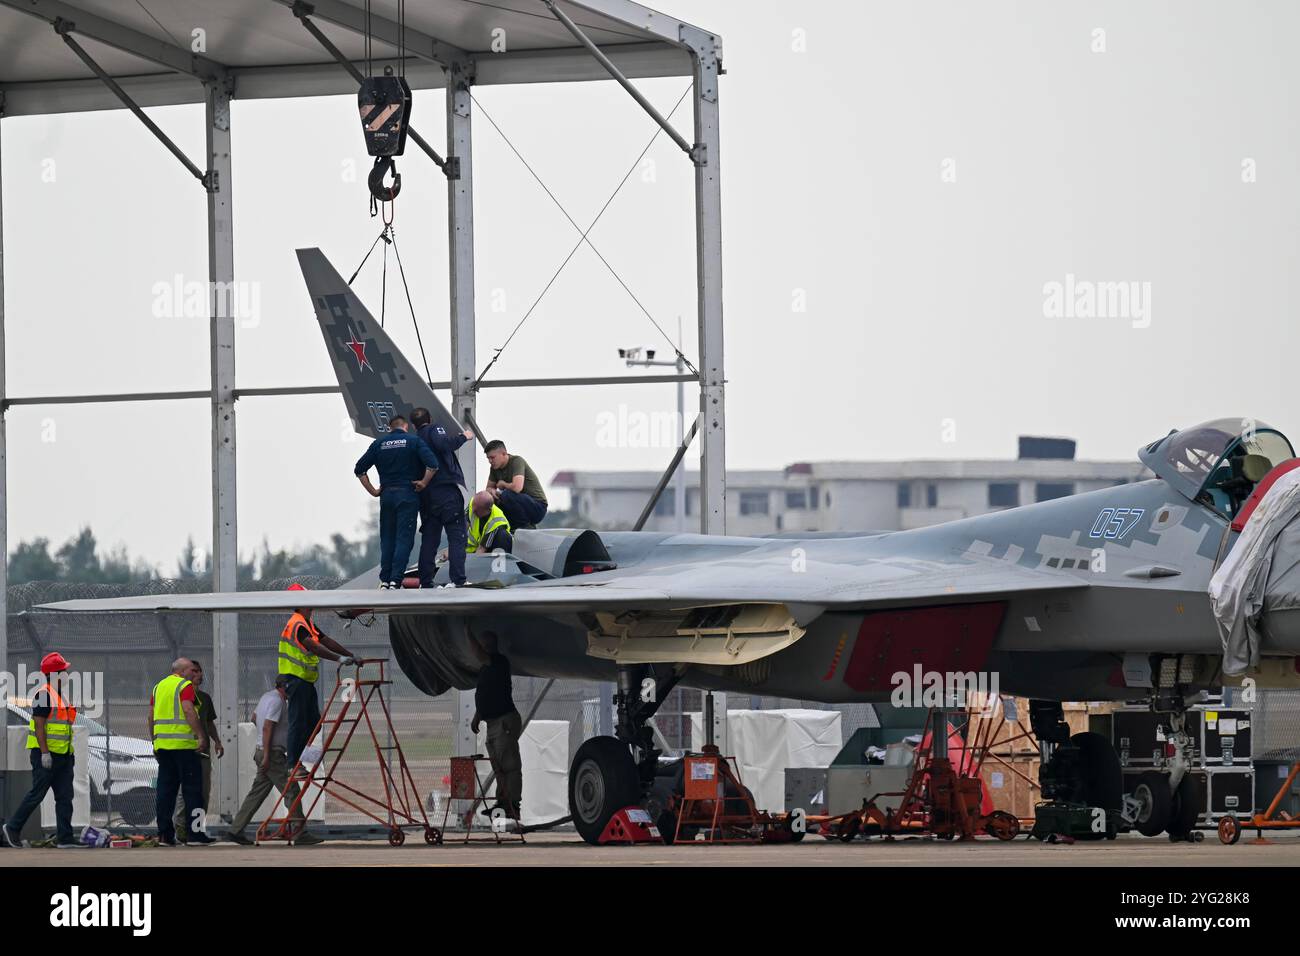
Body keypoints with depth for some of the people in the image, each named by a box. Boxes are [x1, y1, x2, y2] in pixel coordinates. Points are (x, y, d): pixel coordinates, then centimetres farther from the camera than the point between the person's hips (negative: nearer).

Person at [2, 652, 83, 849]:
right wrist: (45, 753, -23)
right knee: (37, 794, -5)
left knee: (65, 796, 2)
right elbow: (39, 725, -18)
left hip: (62, 755, 9)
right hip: (45, 754, -9)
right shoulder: (44, 694, -12)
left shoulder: (62, 695, 17)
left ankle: (64, 838, -1)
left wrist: (71, 754, 20)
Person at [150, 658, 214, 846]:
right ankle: (195, 834, -6)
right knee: (192, 789, -3)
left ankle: (164, 834, 6)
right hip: (184, 744, -7)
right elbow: (188, 710, -18)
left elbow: (151, 717, 17)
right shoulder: (185, 685, -5)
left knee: (165, 790, 8)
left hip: (162, 744, 7)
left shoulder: (158, 687, 17)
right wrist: (200, 735, -18)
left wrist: (155, 741, 22)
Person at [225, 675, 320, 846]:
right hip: (273, 754, -10)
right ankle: (300, 834, -9)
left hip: (263, 752, 10)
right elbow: (267, 728, -22)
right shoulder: (276, 701, -15)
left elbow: (254, 717, 29)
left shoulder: (268, 696, 16)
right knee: (291, 791, -8)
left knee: (257, 793, 11)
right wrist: (266, 756, -23)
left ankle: (235, 830, 11)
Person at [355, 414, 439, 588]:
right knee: (404, 538, -3)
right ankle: (396, 580, -12)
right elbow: (432, 464, -14)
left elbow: (360, 469, 5)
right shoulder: (413, 441, -1)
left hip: (386, 495, 3)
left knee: (387, 539, 11)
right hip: (408, 495, -3)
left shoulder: (378, 443, 8)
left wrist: (372, 491, 10)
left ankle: (384, 580, 9)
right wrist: (423, 483, -1)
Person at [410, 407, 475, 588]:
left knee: (429, 540, 11)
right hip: (447, 491, -6)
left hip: (425, 496, 6)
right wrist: (463, 437, -10)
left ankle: (425, 582, 7)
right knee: (457, 537, -7)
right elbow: (444, 444, -21)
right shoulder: (434, 430, 1)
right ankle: (458, 580, -17)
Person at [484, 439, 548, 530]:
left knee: (507, 495, -33)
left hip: (537, 507, -8)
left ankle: (527, 527, -14)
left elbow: (517, 488, -35)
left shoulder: (517, 461, -20)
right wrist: (492, 491, -9)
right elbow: (489, 488, 17)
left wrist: (502, 484, -14)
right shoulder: (495, 467, 5)